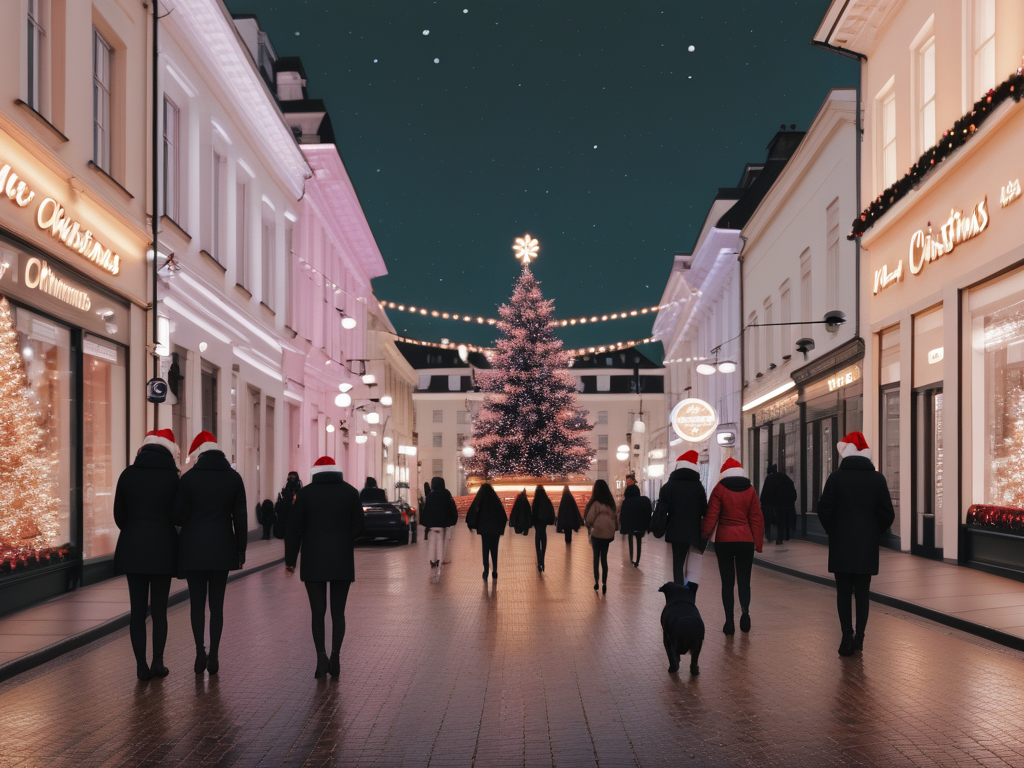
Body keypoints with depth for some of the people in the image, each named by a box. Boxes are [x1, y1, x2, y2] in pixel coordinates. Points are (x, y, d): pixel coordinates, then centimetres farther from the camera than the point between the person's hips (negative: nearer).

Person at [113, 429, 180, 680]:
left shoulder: (128, 475, 0)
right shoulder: (172, 477, -7)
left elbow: (119, 515, 6)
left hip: (132, 549, 2)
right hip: (163, 549, -2)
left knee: (137, 610, 6)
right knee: (159, 609, 8)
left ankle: (141, 665, 7)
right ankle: (157, 662, 6)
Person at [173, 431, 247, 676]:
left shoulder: (189, 478, -5)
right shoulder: (234, 478, 0)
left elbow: (178, 516, -3)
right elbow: (240, 517, 1)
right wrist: (241, 550, 7)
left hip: (194, 549, -1)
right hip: (222, 549, 1)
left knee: (197, 603, 8)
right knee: (217, 604, 6)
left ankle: (200, 653, 0)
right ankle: (213, 656, 5)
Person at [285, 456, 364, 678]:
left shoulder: (305, 493, -1)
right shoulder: (350, 492, 1)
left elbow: (294, 529, -1)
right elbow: (358, 527, 0)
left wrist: (290, 560, 6)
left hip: (313, 562, -1)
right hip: (342, 562, 1)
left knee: (317, 612, 4)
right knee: (338, 612, 8)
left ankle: (321, 658, -6)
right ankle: (335, 657, 0)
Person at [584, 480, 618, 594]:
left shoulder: (596, 504, -16)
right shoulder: (611, 503, 0)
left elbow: (589, 520, -13)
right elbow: (615, 517, 6)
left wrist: (590, 525, 6)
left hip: (597, 534, -4)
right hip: (608, 534, 4)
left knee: (596, 557, 10)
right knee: (604, 558, 11)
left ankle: (596, 582, 11)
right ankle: (604, 583, 6)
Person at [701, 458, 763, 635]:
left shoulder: (719, 489, -4)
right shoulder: (750, 489, 3)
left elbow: (711, 516, -7)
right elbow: (756, 518, 3)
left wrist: (703, 536, -1)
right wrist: (758, 542, 7)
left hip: (724, 541, -1)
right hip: (746, 541, 1)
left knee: (727, 581, 5)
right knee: (744, 580, 9)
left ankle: (729, 621, 1)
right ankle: (745, 610, -16)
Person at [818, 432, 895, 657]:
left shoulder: (836, 477, -8)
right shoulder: (877, 479, -1)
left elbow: (824, 510, -8)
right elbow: (887, 514, -1)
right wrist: (874, 532, 14)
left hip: (841, 545, -2)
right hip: (867, 546, 2)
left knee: (843, 591, 6)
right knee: (862, 592, 7)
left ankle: (847, 634, -3)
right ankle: (859, 637, 4)